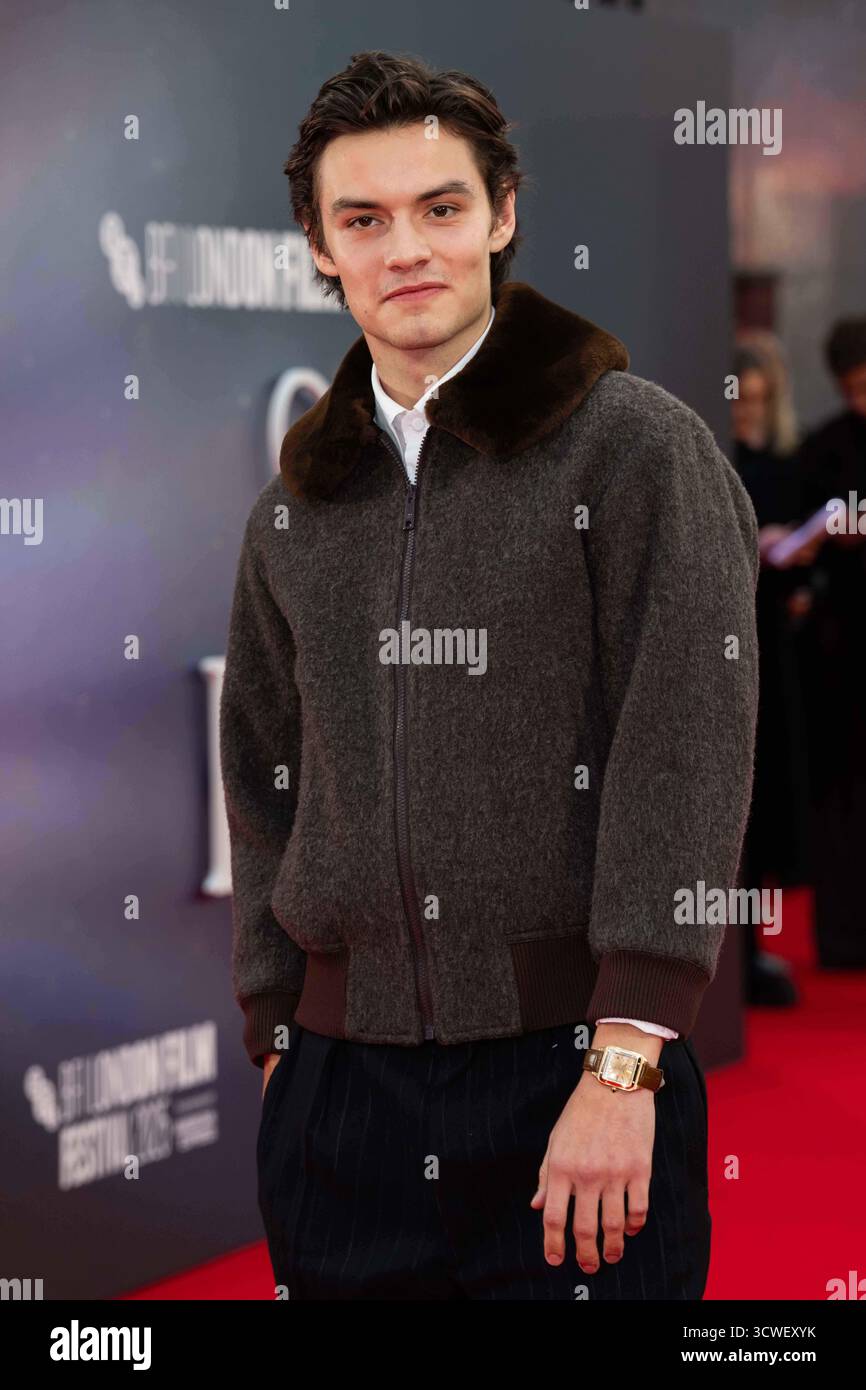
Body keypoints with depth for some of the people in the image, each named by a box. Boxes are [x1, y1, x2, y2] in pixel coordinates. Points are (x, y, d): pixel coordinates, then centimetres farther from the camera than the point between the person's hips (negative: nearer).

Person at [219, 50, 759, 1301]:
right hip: (339, 1090, 5)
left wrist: (621, 1067, -17)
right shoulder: (298, 505, 13)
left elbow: (687, 757, -10)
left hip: (574, 1066, -4)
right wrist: (277, 1043, 11)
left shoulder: (640, 446, -3)